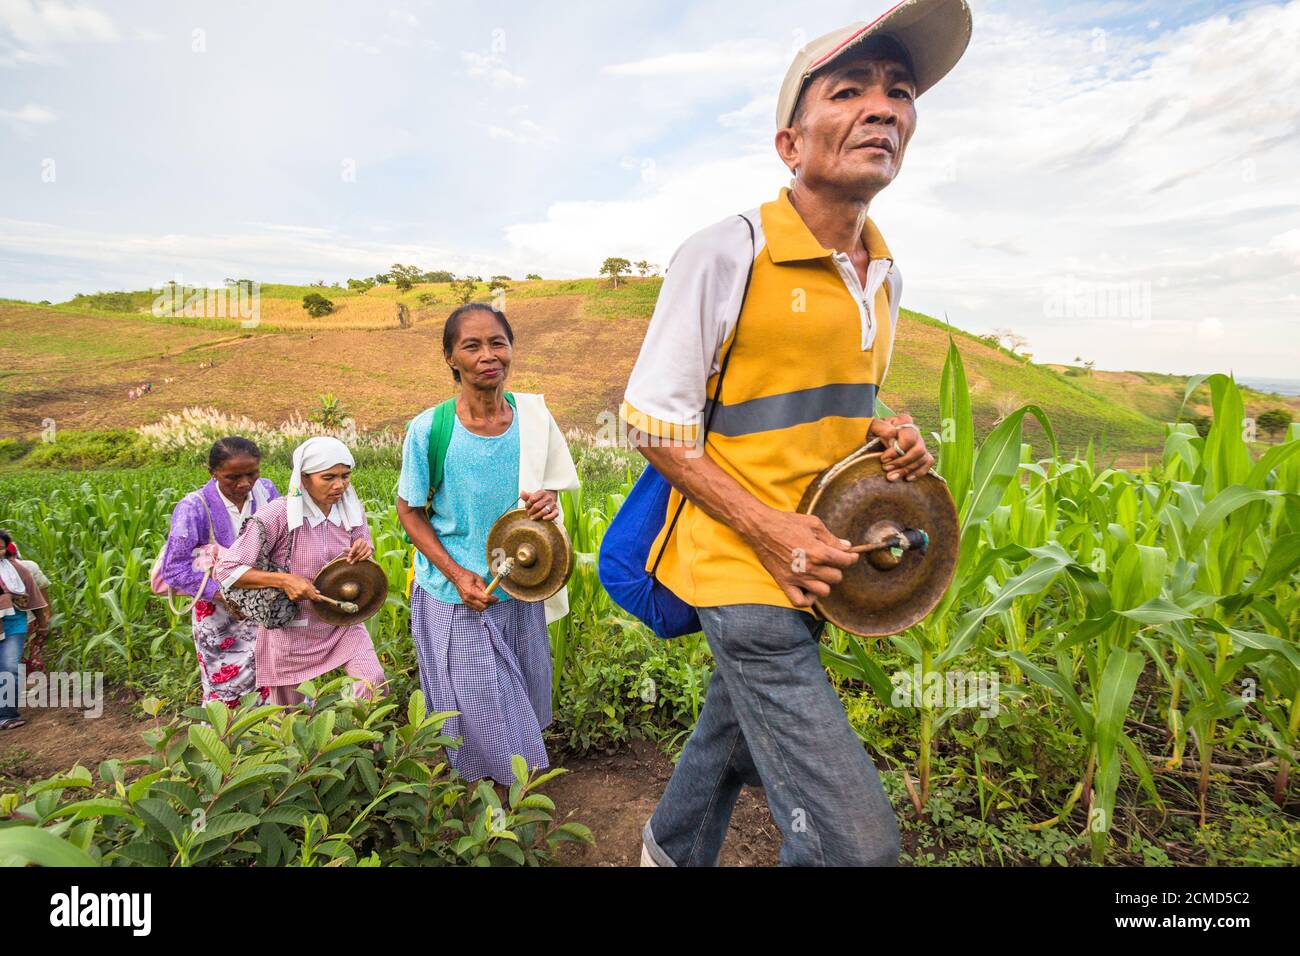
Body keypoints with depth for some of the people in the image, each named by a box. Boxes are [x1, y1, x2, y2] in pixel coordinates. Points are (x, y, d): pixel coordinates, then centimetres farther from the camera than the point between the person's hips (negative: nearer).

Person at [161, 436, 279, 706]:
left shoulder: (266, 491, -9)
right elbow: (175, 570, -17)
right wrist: (221, 595, -25)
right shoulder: (193, 509, -21)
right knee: (225, 692, 12)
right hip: (219, 615, -3)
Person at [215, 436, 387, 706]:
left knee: (374, 681, -17)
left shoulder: (352, 511, -5)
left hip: (341, 622, 3)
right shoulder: (277, 516, -20)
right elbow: (226, 570, -17)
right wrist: (283, 579, -28)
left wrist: (363, 555, -16)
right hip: (290, 629, -3)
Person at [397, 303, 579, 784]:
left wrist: (548, 504, -17)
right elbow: (409, 512, -6)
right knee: (477, 716, 8)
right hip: (453, 597, -3)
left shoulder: (533, 415, -7)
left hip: (520, 591, 4)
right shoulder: (429, 429, -15)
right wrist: (456, 574, -17)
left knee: (521, 709, 20)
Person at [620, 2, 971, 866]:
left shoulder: (884, 278, 8)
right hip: (741, 565, -7)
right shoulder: (725, 254, -14)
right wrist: (765, 526, -20)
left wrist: (889, 437, -3)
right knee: (856, 839, -9)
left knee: (736, 736, 27)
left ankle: (670, 851, 55)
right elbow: (653, 425, -11)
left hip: (814, 568, 8)